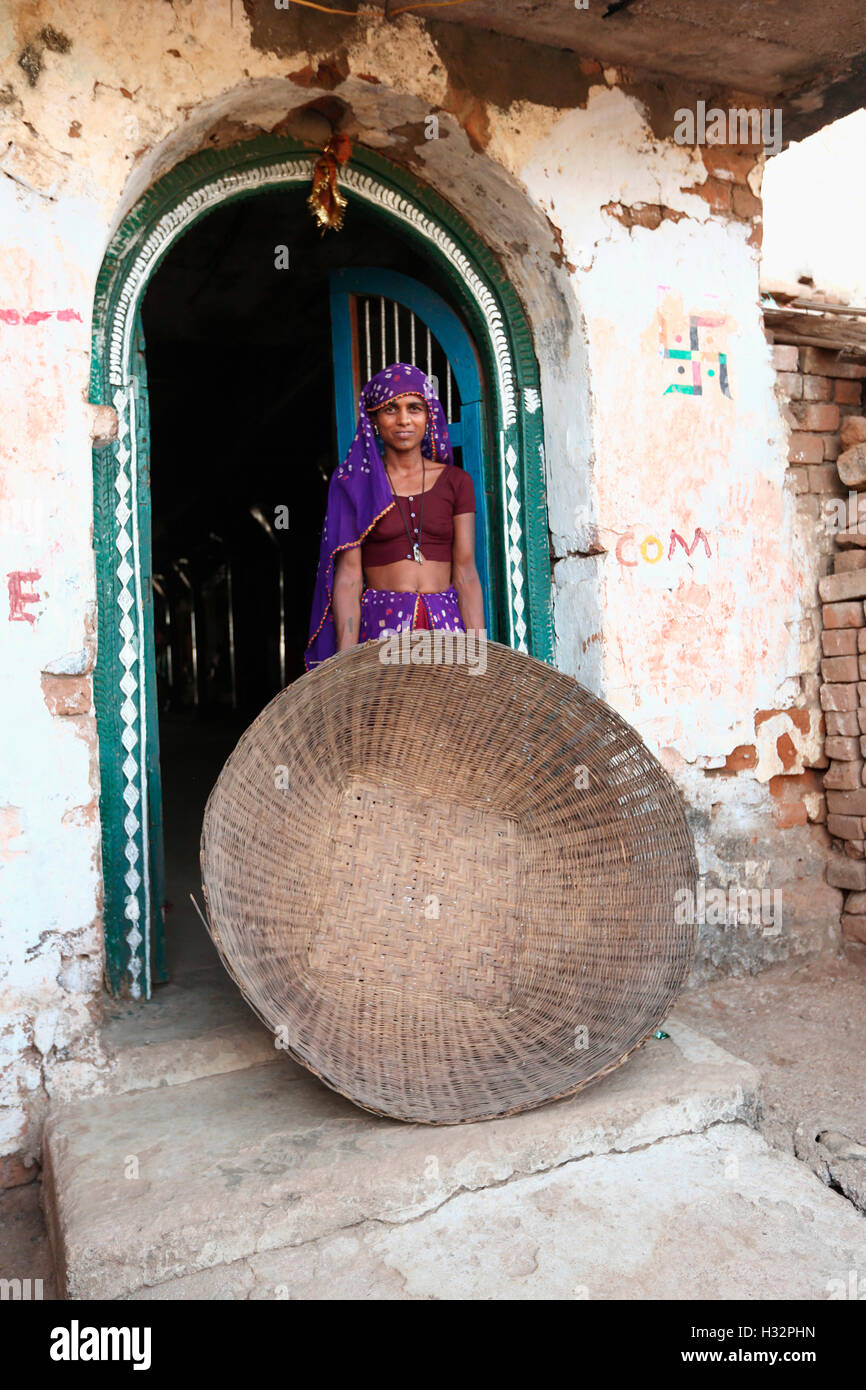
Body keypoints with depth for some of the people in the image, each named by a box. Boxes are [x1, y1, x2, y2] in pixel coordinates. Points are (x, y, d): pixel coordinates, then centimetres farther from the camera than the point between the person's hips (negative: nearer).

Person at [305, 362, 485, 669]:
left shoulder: (455, 482, 9)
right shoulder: (354, 484, 5)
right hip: (380, 627, -1)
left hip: (447, 624, 2)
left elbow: (466, 575, 5)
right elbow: (347, 577, -1)